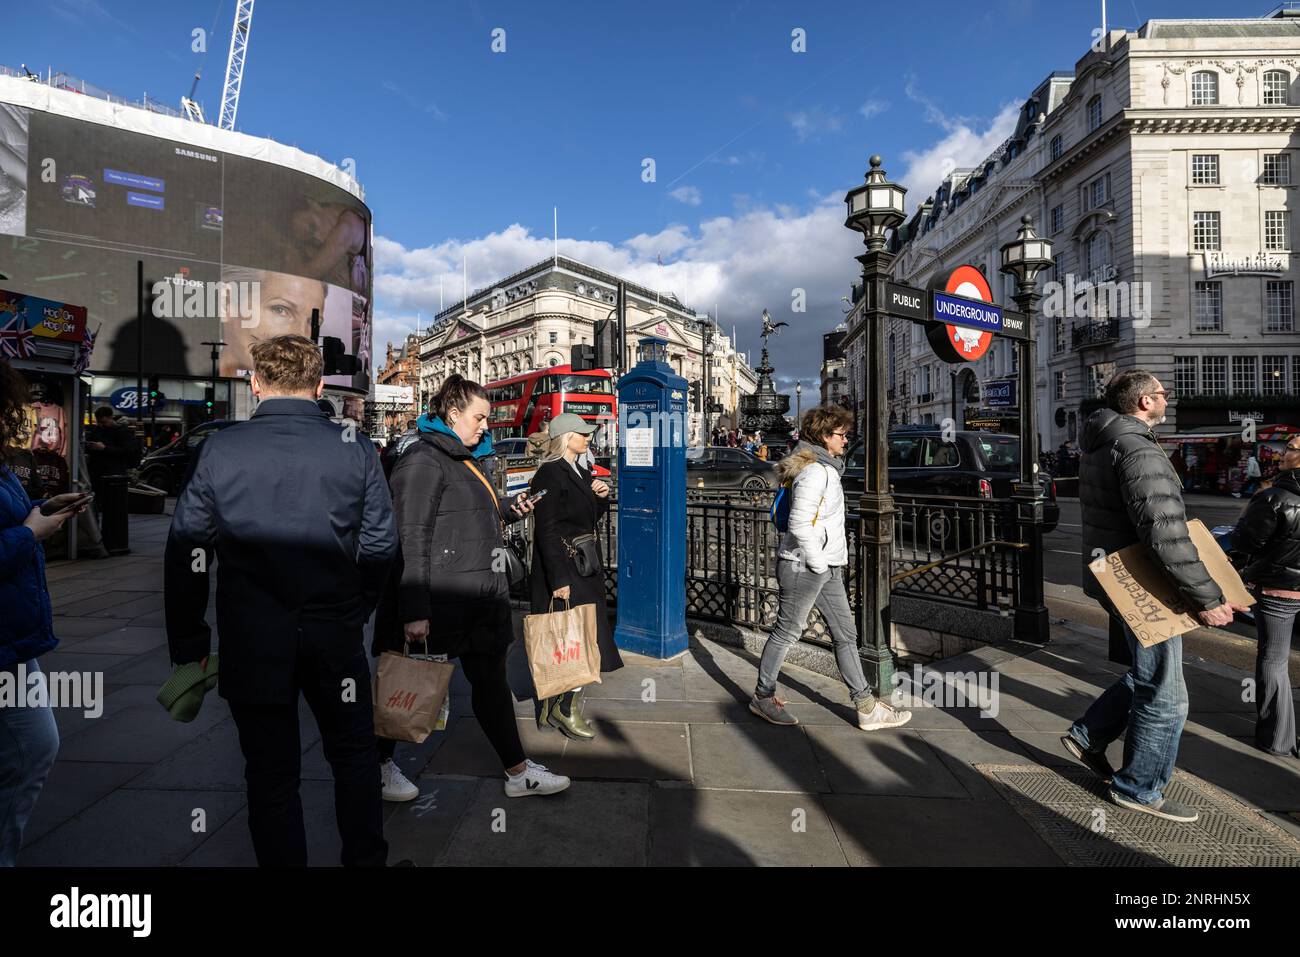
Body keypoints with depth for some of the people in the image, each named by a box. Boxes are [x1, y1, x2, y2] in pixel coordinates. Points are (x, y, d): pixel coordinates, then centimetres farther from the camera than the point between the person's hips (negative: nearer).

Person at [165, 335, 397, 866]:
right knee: (354, 756, 20)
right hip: (335, 637, 1)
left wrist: (188, 647, 4)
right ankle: (365, 859, 34)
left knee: (271, 773, 16)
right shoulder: (355, 448, -6)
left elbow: (186, 553, -4)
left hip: (252, 642, 0)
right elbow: (380, 544, -5)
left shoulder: (220, 449, -6)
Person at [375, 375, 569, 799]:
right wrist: (414, 610, -24)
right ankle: (380, 763, 34)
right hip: (439, 603, -9)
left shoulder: (463, 459, 15)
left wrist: (508, 509, 8)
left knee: (491, 680, 13)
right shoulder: (423, 460, -15)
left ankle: (518, 772, 23)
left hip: (479, 601, 9)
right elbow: (411, 540, -21)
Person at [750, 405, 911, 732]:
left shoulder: (826, 468, 14)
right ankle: (763, 696, 20)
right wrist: (818, 565, -17)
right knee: (786, 632, 4)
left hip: (828, 569, 10)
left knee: (846, 635, 12)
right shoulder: (813, 472, -18)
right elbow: (799, 525, -25)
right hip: (803, 568, -10)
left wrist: (835, 562, 17)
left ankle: (867, 706, 21)